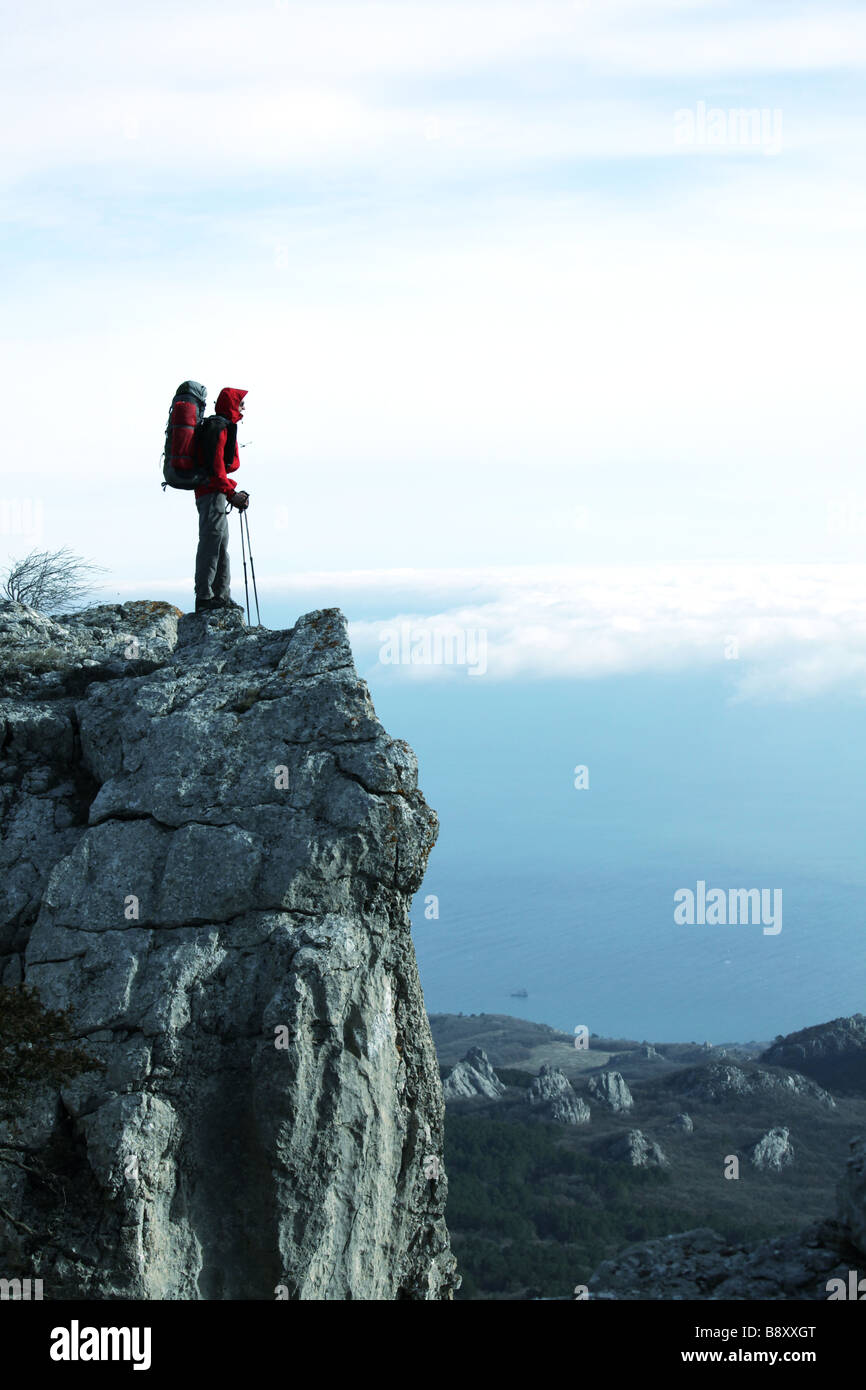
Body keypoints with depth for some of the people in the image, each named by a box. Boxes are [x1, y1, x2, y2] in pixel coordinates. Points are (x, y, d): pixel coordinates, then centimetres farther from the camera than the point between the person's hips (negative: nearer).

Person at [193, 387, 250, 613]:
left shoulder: (224, 426, 24)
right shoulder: (219, 427, -9)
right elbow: (216, 465, -18)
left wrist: (233, 492, 17)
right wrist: (231, 493, -19)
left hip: (214, 492, 11)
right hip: (212, 492, -11)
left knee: (221, 545, 13)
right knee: (211, 542, -14)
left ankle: (221, 596, 16)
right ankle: (204, 597, -18)